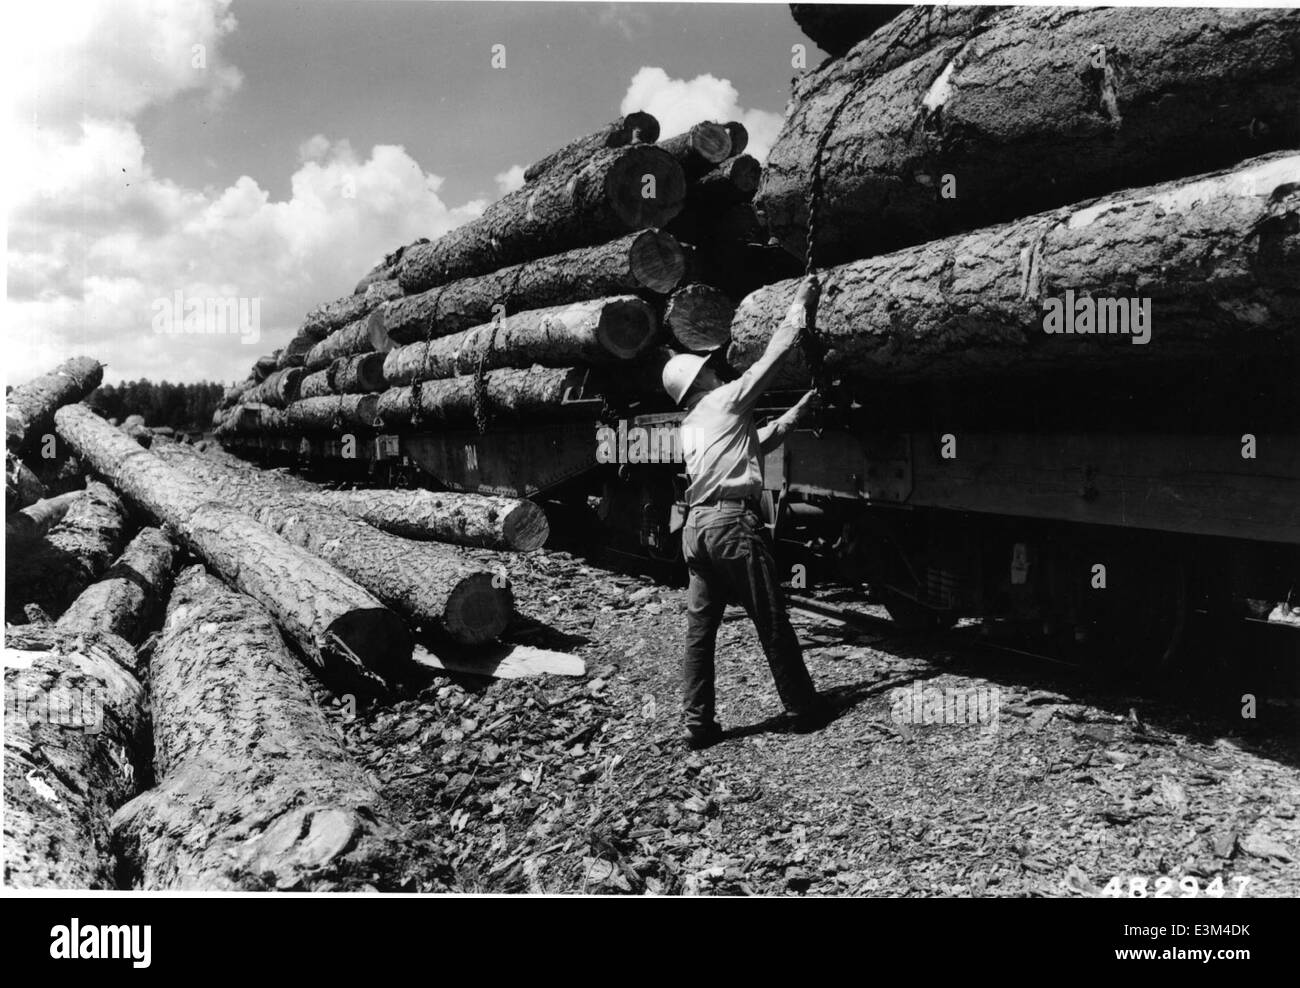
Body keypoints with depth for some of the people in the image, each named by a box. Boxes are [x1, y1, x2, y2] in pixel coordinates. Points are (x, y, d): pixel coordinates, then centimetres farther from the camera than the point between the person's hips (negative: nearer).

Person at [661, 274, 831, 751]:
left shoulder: (690, 426, 23)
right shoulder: (727, 400, 2)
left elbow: (759, 442, 30)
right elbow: (775, 353, 5)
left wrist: (802, 408, 33)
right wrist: (801, 304, 16)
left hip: (695, 526, 8)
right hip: (731, 520, -7)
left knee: (700, 627, 6)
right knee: (772, 622, 3)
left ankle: (697, 724, 7)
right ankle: (803, 709, 14)